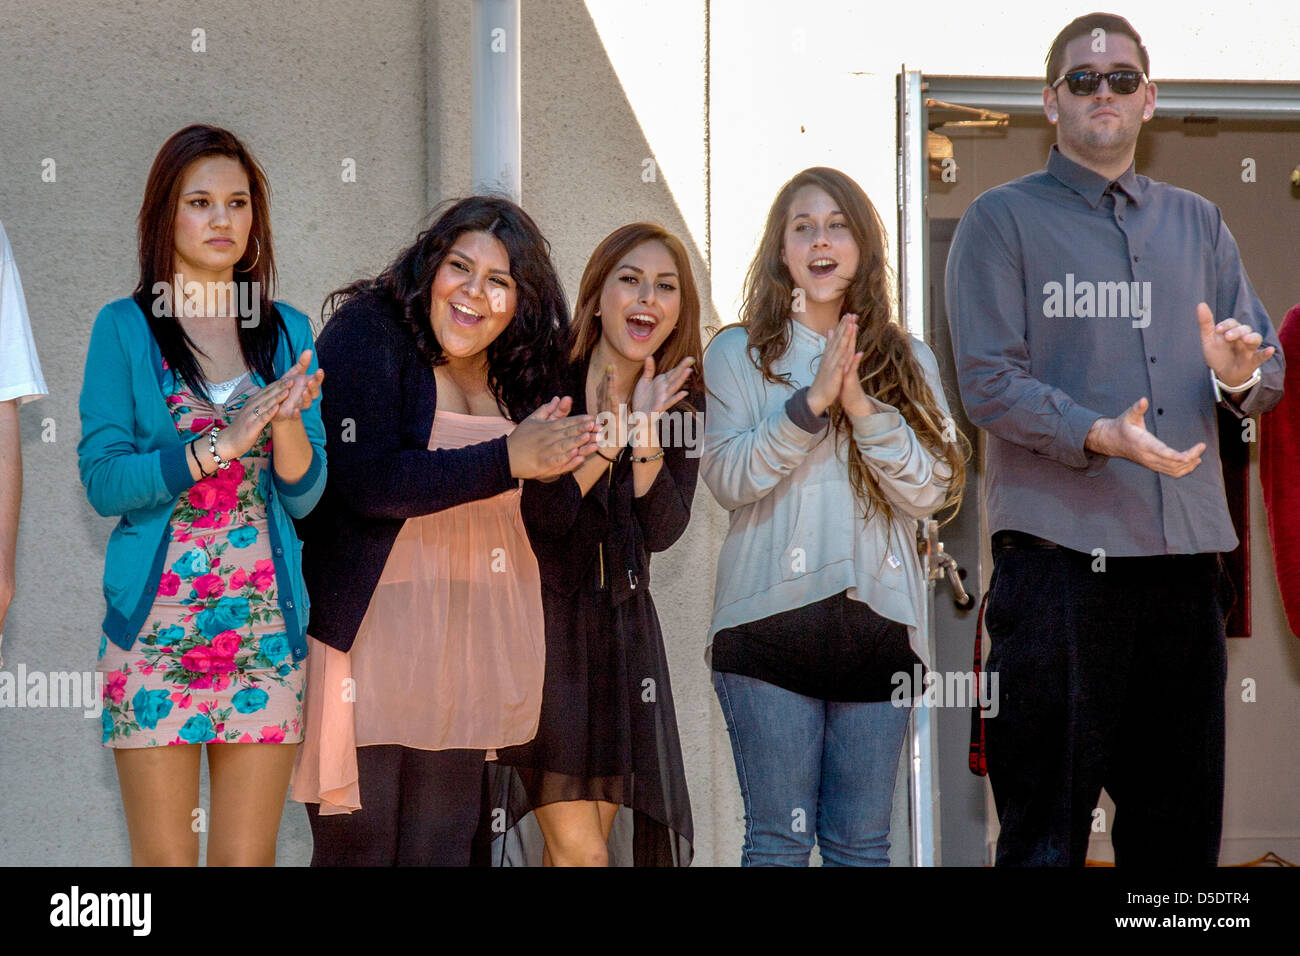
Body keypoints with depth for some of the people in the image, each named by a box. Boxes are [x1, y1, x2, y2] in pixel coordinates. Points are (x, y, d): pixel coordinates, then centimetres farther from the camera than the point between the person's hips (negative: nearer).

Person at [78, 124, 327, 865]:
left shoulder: (288, 332, 10)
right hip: (157, 623, -2)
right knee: (164, 855, 0)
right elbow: (102, 481, -8)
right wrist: (220, 446, -18)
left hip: (267, 626, 3)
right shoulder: (124, 328, 2)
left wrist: (287, 422, -15)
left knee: (248, 856, 4)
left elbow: (304, 494, 5)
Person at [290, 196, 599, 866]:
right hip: (367, 628, -6)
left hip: (466, 636, 6)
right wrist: (507, 460, -20)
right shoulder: (367, 334, -7)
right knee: (359, 844, -6)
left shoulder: (516, 372, 13)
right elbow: (367, 482, -20)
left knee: (443, 847, 7)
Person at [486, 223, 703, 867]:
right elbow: (536, 516, -17)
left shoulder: (682, 400, 4)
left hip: (619, 626, 5)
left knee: (578, 842, 5)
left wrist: (646, 433, -19)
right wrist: (611, 433, -24)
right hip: (537, 619, -5)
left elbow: (661, 530, -6)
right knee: (579, 848, -11)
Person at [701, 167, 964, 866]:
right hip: (772, 617, -2)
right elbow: (726, 478, -6)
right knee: (779, 839, -2)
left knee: (861, 841, 6)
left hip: (879, 618, 2)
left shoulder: (908, 361, 12)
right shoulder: (738, 354, 6)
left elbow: (929, 493, 1)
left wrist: (865, 408, -12)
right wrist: (810, 404, -16)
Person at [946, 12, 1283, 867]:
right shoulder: (1004, 219, 4)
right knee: (1046, 825, -4)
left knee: (1178, 824, 8)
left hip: (1186, 556, 5)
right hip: (1059, 551, -5)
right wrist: (1100, 435, -22)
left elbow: (1269, 375, 15)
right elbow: (988, 382, -7)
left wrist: (1239, 374, -9)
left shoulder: (1197, 223, 20)